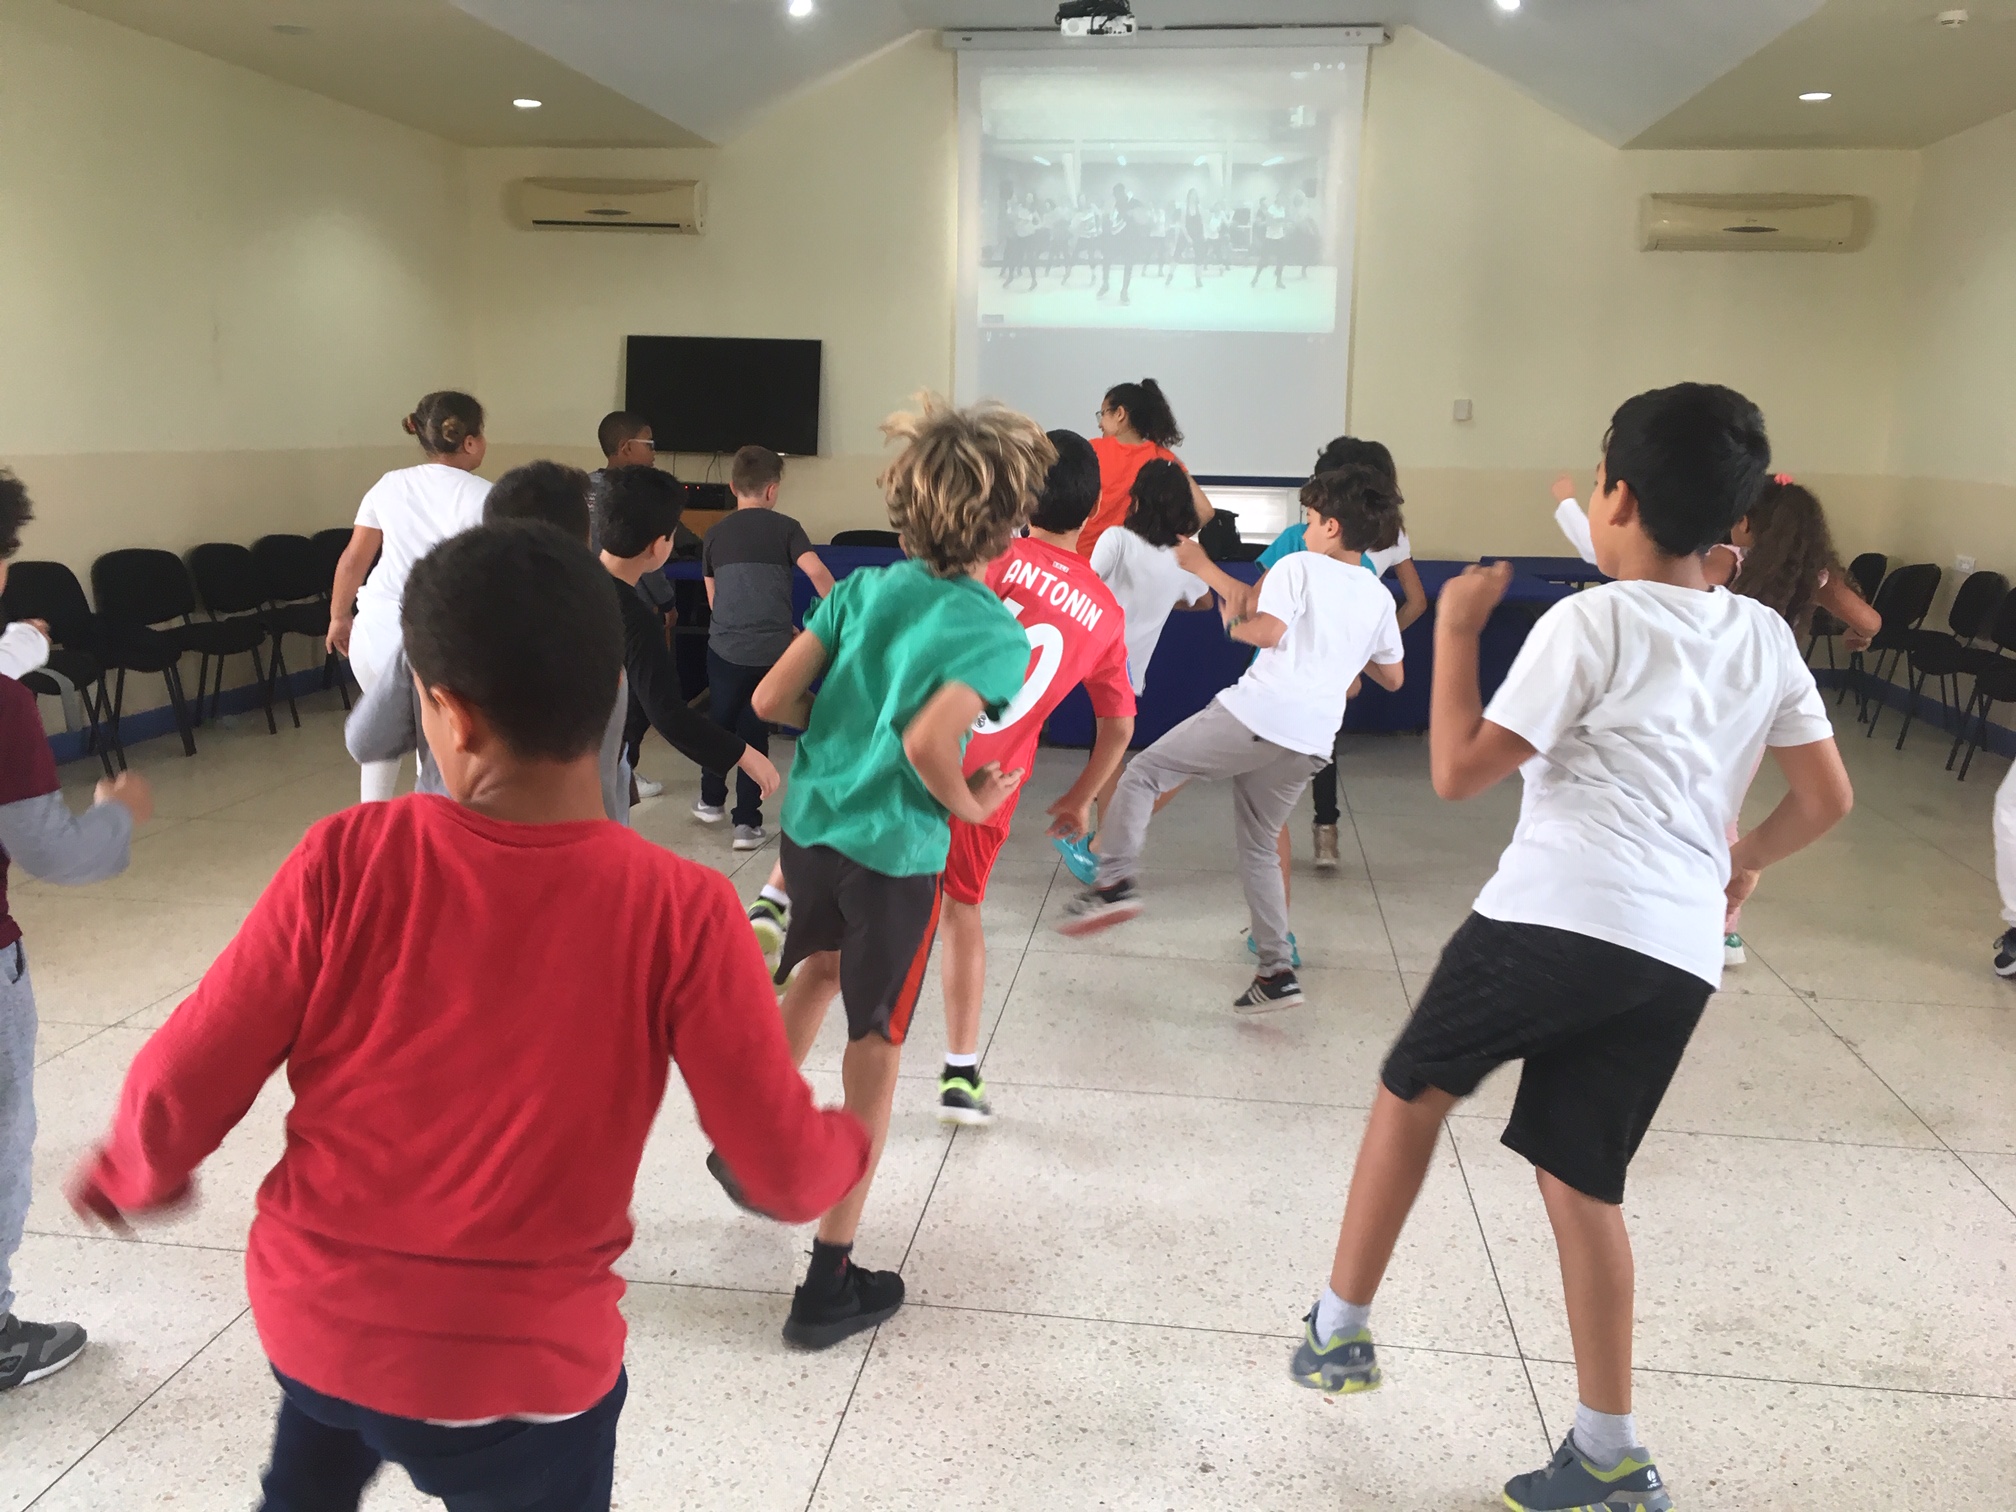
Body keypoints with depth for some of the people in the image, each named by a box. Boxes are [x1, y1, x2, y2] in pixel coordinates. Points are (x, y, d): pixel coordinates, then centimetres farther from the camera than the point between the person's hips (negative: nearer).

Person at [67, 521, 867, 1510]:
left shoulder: (349, 859, -19)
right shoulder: (681, 912, -22)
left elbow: (179, 1088, -10)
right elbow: (785, 1172, -17)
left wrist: (125, 1177, 12)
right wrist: (850, 1148, 7)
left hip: (314, 1311, 2)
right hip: (520, 1359, -1)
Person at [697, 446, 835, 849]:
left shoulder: (716, 533, 7)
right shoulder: (785, 527, -2)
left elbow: (713, 598, 13)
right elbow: (817, 572, -18)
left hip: (725, 647, 2)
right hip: (770, 649, -2)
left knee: (719, 720, 21)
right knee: (754, 731, 8)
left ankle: (711, 800, 38)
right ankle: (747, 822, 10)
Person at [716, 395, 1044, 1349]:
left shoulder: (865, 588, 0)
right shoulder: (998, 637, -16)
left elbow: (771, 700, -3)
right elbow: (928, 742, -31)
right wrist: (966, 802, -11)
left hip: (808, 824, 6)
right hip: (893, 854, -6)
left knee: (820, 970, 34)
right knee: (874, 1050, 8)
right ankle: (830, 1282, 16)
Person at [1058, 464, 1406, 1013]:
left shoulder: (1300, 567, 1)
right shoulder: (1380, 598, 18)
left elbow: (1268, 629, -15)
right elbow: (1392, 677, 27)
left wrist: (1234, 624, 6)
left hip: (1255, 715, -6)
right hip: (1310, 742, 6)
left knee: (1143, 771, 6)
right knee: (1259, 846, 20)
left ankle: (1115, 882, -10)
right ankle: (1277, 971, 17)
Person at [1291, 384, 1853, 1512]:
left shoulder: (1592, 622, -5)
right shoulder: (1768, 637, 13)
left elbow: (1460, 772, -5)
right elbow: (1828, 799, 19)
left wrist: (1457, 629, 2)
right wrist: (1744, 860, 36)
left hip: (1557, 915, -5)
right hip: (1683, 955, 6)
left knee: (1415, 1088, 18)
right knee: (1581, 1177, 16)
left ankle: (1342, 1329, 24)